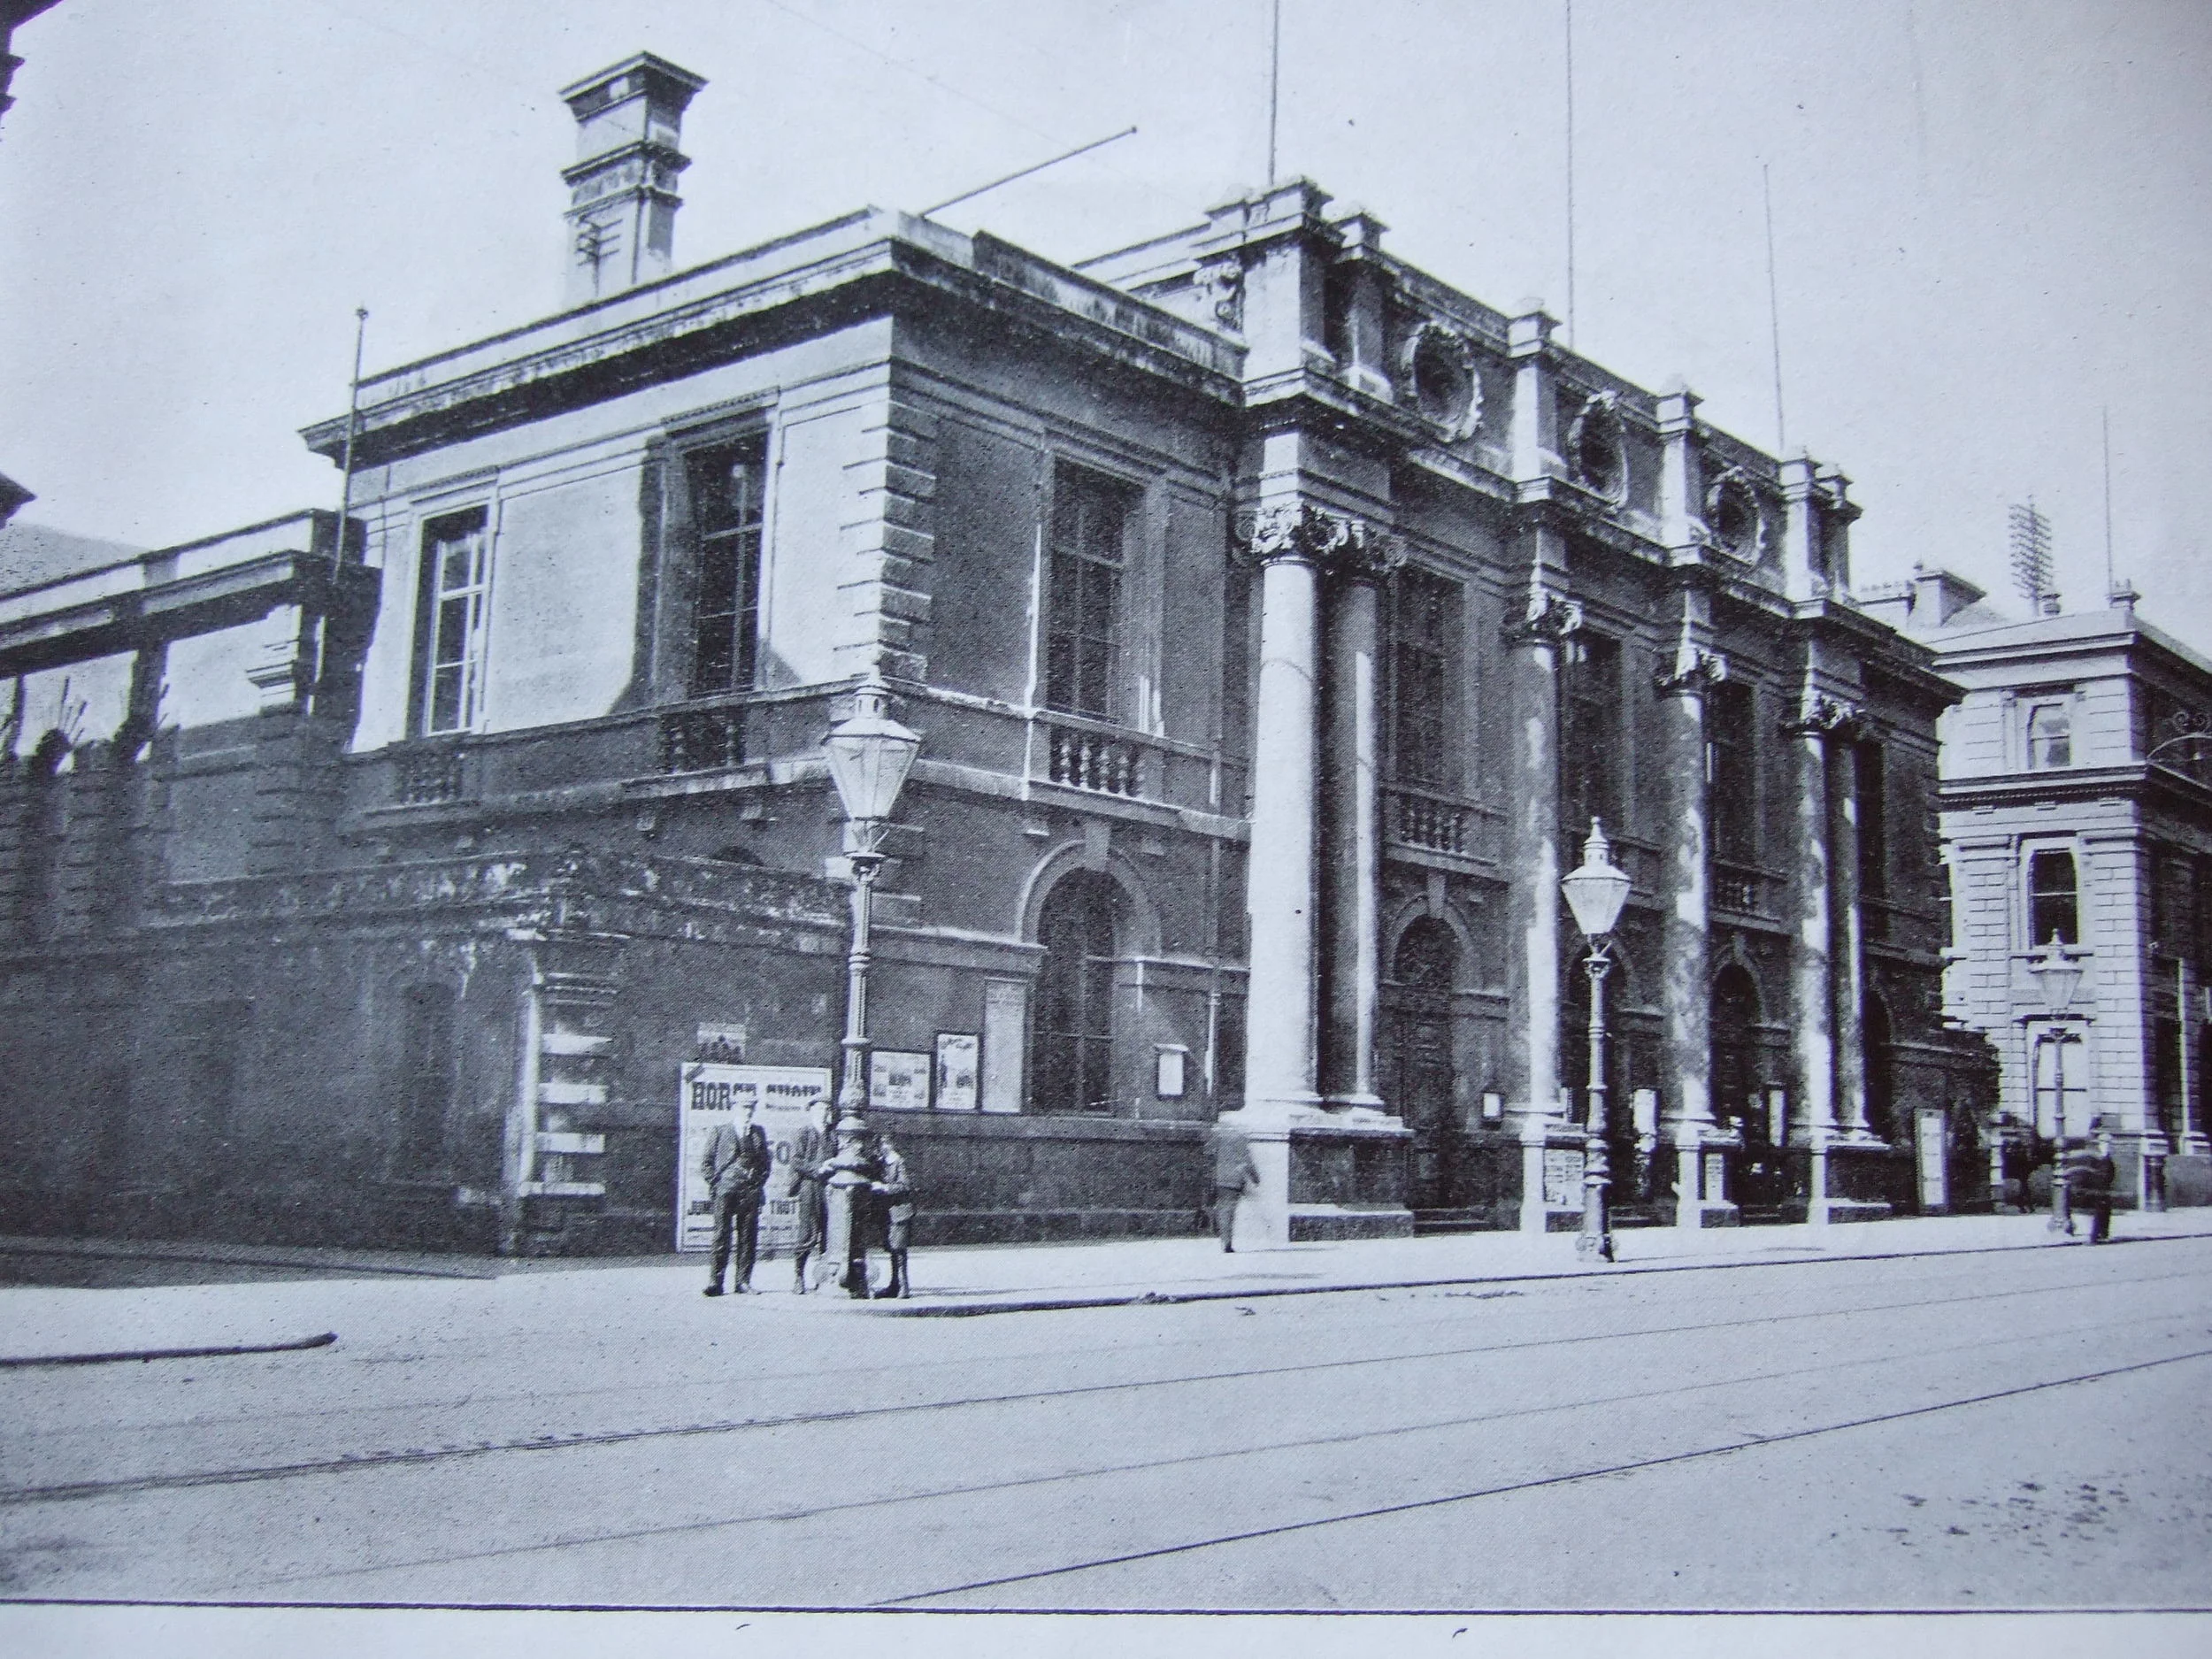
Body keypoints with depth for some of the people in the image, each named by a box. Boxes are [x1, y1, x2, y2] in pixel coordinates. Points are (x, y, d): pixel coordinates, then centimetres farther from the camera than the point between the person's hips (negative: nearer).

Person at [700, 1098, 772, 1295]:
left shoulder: (759, 1133, 16)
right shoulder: (720, 1131, 7)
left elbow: (766, 1161, 20)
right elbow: (706, 1162, 7)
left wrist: (759, 1183, 8)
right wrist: (714, 1184, -2)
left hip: (751, 1192, 3)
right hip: (726, 1191, -3)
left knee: (749, 1238, 1)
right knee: (722, 1236, -8)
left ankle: (744, 1282, 7)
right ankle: (715, 1281, -6)